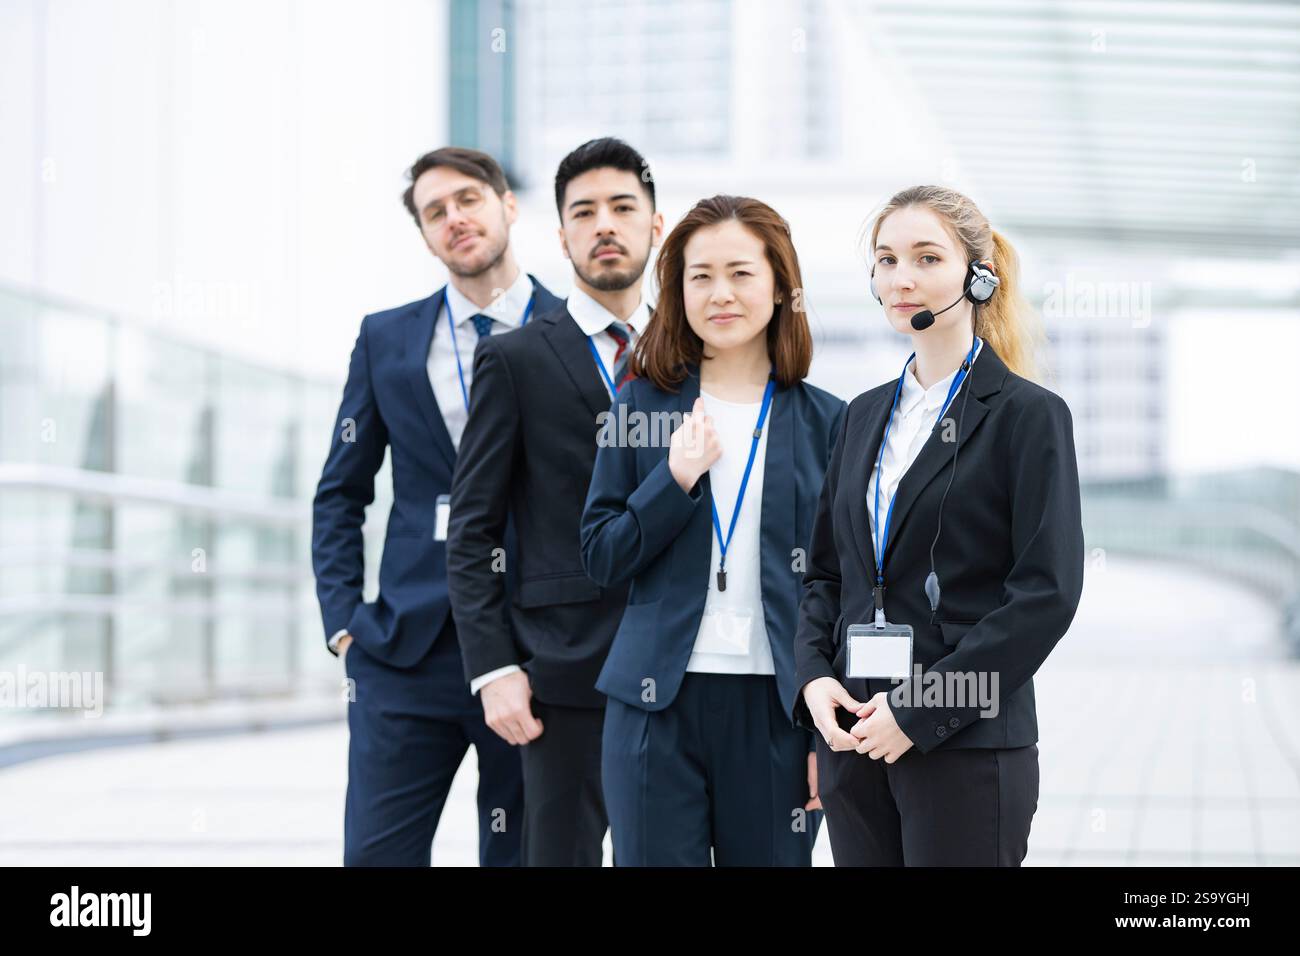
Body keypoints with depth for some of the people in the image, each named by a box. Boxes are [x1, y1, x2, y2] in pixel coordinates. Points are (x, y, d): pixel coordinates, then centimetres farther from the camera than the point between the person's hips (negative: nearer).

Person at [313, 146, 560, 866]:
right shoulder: (386, 340, 9)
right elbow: (340, 494, 13)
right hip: (409, 649, 2)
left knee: (519, 855, 6)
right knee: (375, 853, -2)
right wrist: (343, 620, 3)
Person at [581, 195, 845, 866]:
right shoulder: (641, 404, 6)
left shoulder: (823, 422, 5)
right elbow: (599, 559, 4)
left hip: (776, 709, 0)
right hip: (658, 705, 0)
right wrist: (675, 478, -11)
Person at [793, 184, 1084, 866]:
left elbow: (1046, 593, -11)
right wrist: (814, 679, -2)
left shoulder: (1029, 415, -4)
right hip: (853, 738, 5)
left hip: (967, 747, -5)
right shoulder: (866, 415, 14)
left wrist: (918, 712, -15)